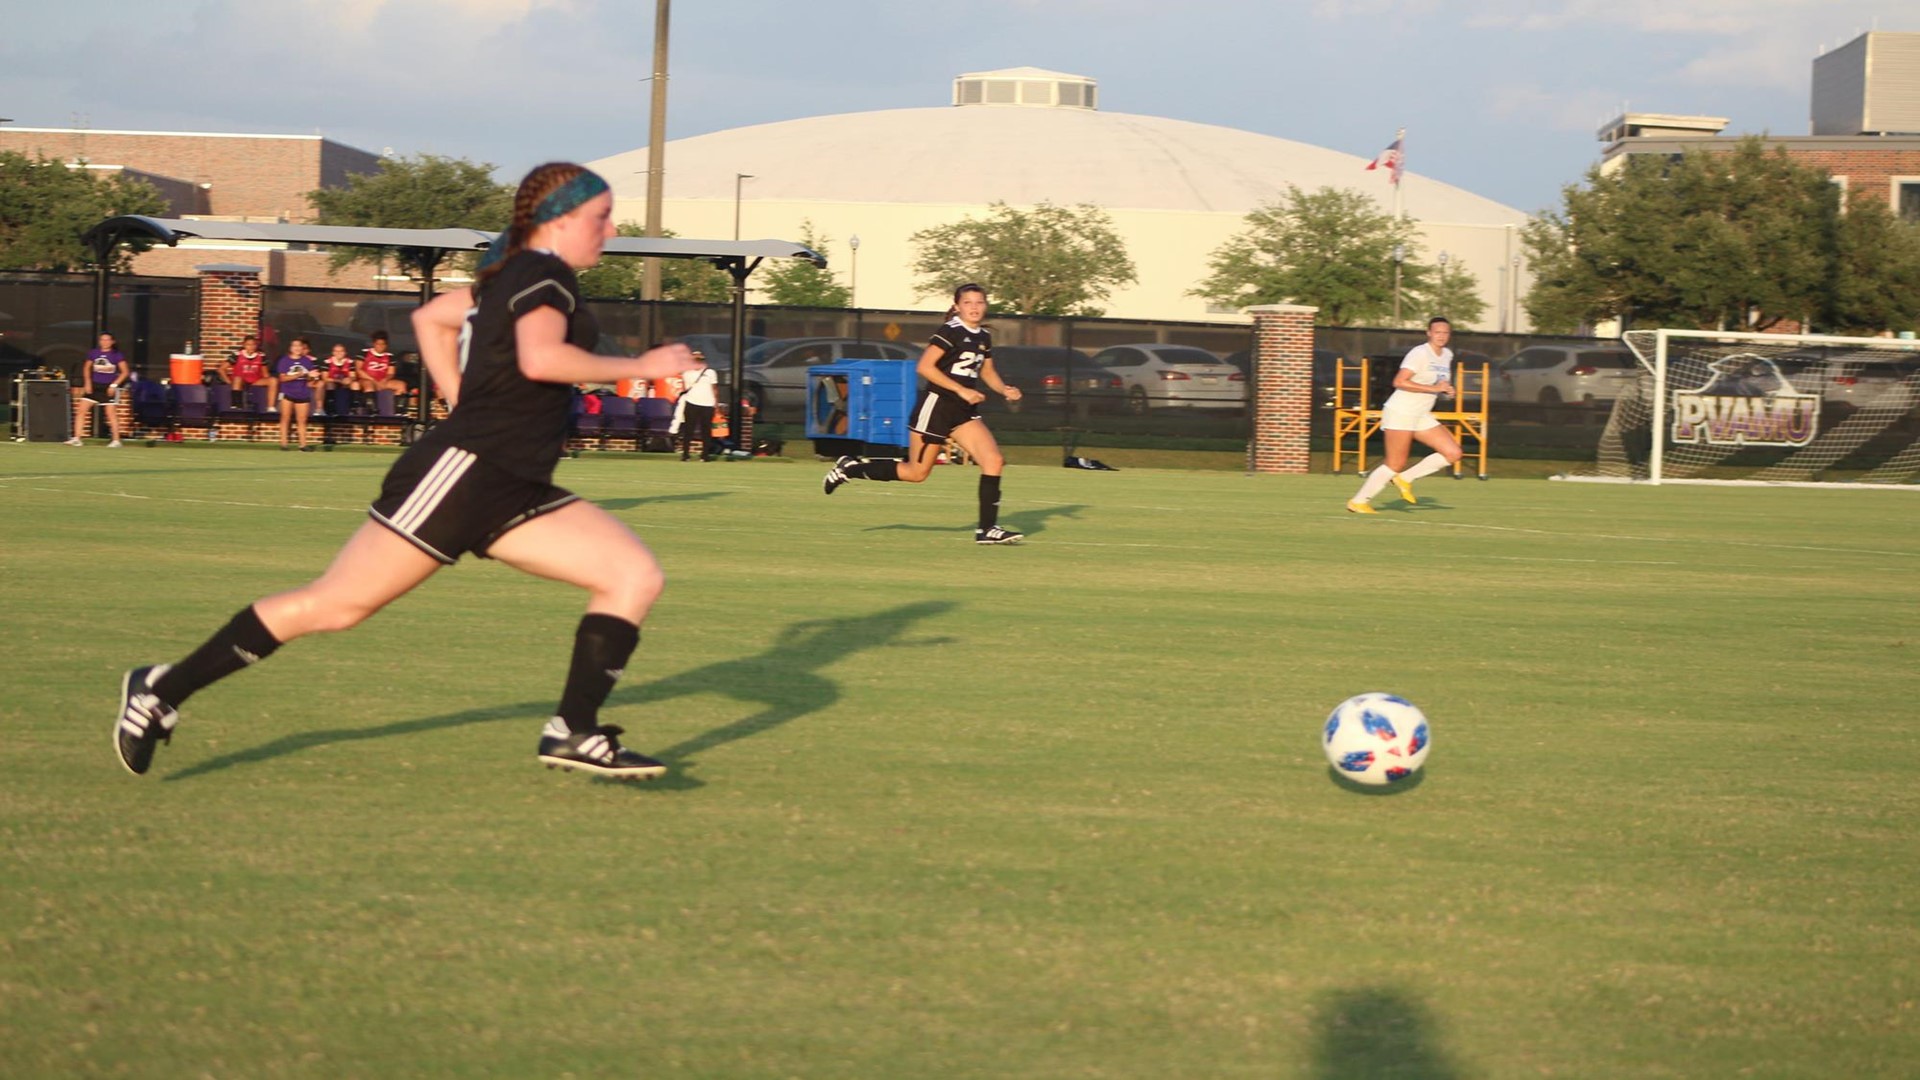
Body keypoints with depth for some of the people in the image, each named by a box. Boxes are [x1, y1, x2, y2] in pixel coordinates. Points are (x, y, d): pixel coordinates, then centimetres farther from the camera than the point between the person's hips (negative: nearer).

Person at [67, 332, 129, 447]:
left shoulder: (116, 355, -6)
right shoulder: (93, 353, 4)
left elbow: (125, 372, -3)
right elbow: (87, 367, 19)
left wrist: (114, 385, -11)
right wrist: (88, 382, 6)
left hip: (108, 387, -4)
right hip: (94, 386, 4)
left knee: (111, 413, -4)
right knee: (80, 410, -4)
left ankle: (116, 441, 7)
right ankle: (77, 439, -2)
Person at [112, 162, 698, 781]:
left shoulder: (516, 276, 19)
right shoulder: (545, 275, -9)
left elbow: (429, 317, 30)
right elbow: (540, 357, -28)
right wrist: (641, 366, -18)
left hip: (512, 491, 10)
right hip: (461, 472, -10)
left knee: (637, 575, -2)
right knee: (337, 604, -5)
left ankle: (574, 734, -4)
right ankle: (165, 691, 6)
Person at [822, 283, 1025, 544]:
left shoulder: (984, 336, 10)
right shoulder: (951, 332, -14)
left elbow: (987, 371, 26)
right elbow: (924, 367, -21)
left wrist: (1004, 390, 6)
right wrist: (961, 390, -23)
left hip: (965, 412, 7)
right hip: (937, 405, -7)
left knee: (994, 461, -10)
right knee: (916, 472, 1)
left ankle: (988, 528, -5)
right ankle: (849, 468, 19)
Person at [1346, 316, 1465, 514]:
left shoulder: (1447, 355, 11)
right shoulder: (1420, 353, -14)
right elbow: (1399, 381, -25)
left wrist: (1446, 390, 4)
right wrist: (1434, 388, -25)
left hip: (1421, 416, 8)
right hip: (1400, 413, -8)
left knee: (1453, 453, -3)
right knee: (1396, 465, -9)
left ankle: (1405, 478, 6)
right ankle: (1358, 501, 4)